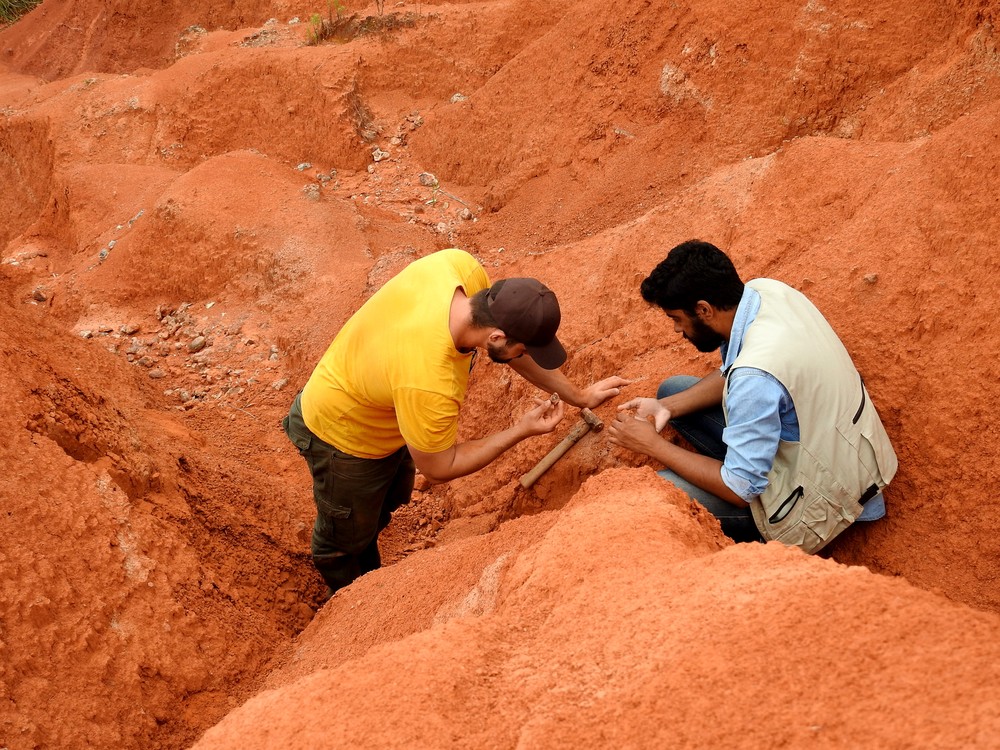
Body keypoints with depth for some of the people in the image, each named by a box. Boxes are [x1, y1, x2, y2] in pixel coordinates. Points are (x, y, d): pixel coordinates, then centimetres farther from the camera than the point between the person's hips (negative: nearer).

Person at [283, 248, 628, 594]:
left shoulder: (460, 266, -29)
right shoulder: (430, 386, -46)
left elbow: (516, 336, -9)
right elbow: (438, 468, -25)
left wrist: (577, 395, -5)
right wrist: (521, 431, -21)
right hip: (343, 437, -8)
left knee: (390, 501, 32)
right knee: (345, 537, 21)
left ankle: (370, 579, 59)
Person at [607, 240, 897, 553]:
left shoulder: (756, 376, -36)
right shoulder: (765, 290, -11)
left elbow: (740, 490, -26)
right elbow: (729, 373, 8)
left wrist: (653, 445, -18)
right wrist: (667, 407, -5)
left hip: (815, 507, -9)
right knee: (672, 391, 10)